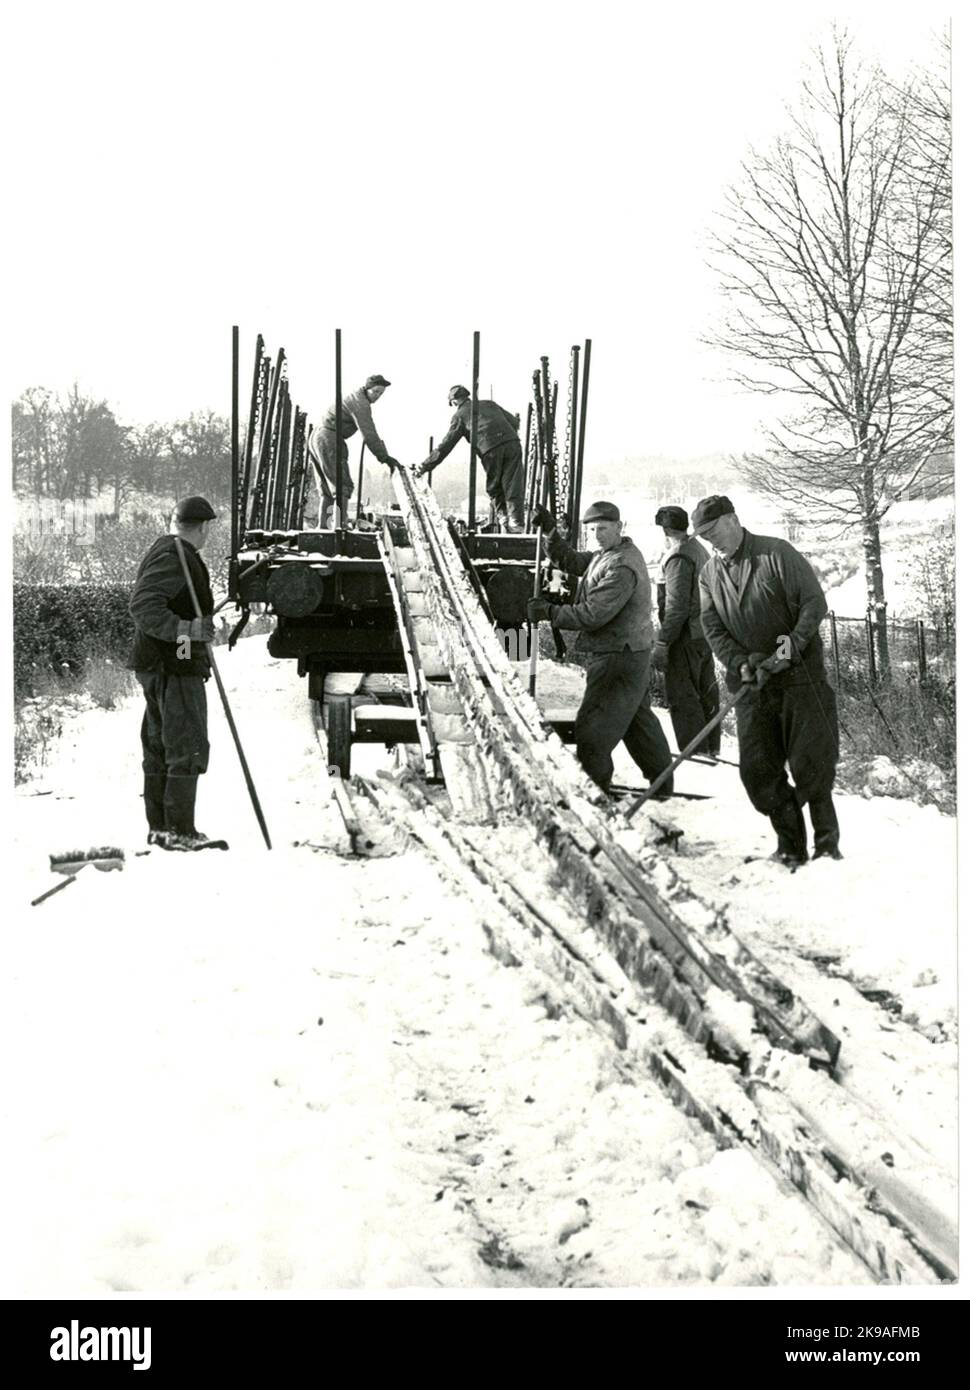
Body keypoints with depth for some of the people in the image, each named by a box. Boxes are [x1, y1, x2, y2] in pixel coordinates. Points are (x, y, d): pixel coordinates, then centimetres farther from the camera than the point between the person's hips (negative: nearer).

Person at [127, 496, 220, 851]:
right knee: (188, 748, -8)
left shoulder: (166, 550, 15)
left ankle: (158, 826, 19)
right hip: (175, 666, -11)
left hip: (158, 666, 11)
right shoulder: (175, 557, -16)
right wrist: (183, 629, -35)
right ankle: (179, 831, -8)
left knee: (159, 747, 13)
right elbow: (142, 606, -26)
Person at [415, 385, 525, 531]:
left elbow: (445, 446, 10)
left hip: (490, 450, -3)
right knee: (514, 486, 2)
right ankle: (516, 522, -8)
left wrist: (423, 467, 14)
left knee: (494, 490, 13)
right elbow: (514, 422, 24)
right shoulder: (490, 404, 28)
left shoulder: (460, 415, 16)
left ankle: (502, 519, 4)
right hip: (512, 443, 3)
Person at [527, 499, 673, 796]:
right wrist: (550, 532, 2)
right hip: (629, 655, 11)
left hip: (618, 658, -11)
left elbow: (591, 615, -26)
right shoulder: (605, 554, 10)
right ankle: (662, 784, 30)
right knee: (638, 719, 20)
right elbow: (570, 561, 16)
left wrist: (549, 612, -18)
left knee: (592, 729, -6)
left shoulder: (622, 567, -23)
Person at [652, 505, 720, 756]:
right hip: (704, 633, 10)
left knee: (682, 695, -6)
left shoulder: (678, 558, -16)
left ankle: (693, 751, -7)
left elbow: (677, 606, -21)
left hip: (686, 637, -10)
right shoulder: (699, 549, 14)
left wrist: (661, 644, -19)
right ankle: (711, 748, 23)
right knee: (706, 692, 15)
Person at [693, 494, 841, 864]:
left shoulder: (776, 553, -4)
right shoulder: (709, 574, 9)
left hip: (799, 674, -4)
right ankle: (791, 844, 11)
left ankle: (827, 842, 12)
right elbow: (713, 629, 3)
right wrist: (742, 663, -14)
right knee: (757, 770, -1)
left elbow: (814, 600, -6)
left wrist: (797, 640, -22)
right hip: (750, 684, 4)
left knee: (811, 762, -3)